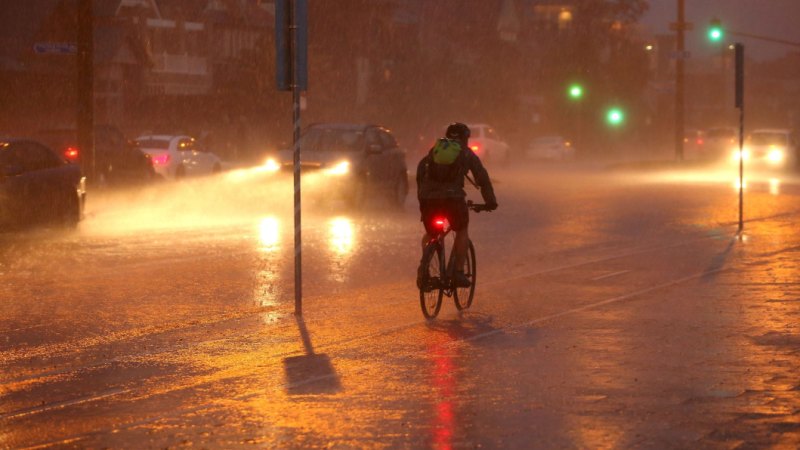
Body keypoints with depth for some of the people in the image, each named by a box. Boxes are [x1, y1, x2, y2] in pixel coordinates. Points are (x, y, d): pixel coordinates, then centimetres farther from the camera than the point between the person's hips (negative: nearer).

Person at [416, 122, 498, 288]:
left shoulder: (435, 150, 25)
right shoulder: (466, 153, 18)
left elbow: (420, 173, 22)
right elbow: (482, 178, 18)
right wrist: (491, 202, 26)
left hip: (428, 198, 3)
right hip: (452, 197, -3)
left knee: (430, 233, 24)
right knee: (462, 230, 20)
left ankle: (424, 267, 3)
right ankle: (458, 272, 10)